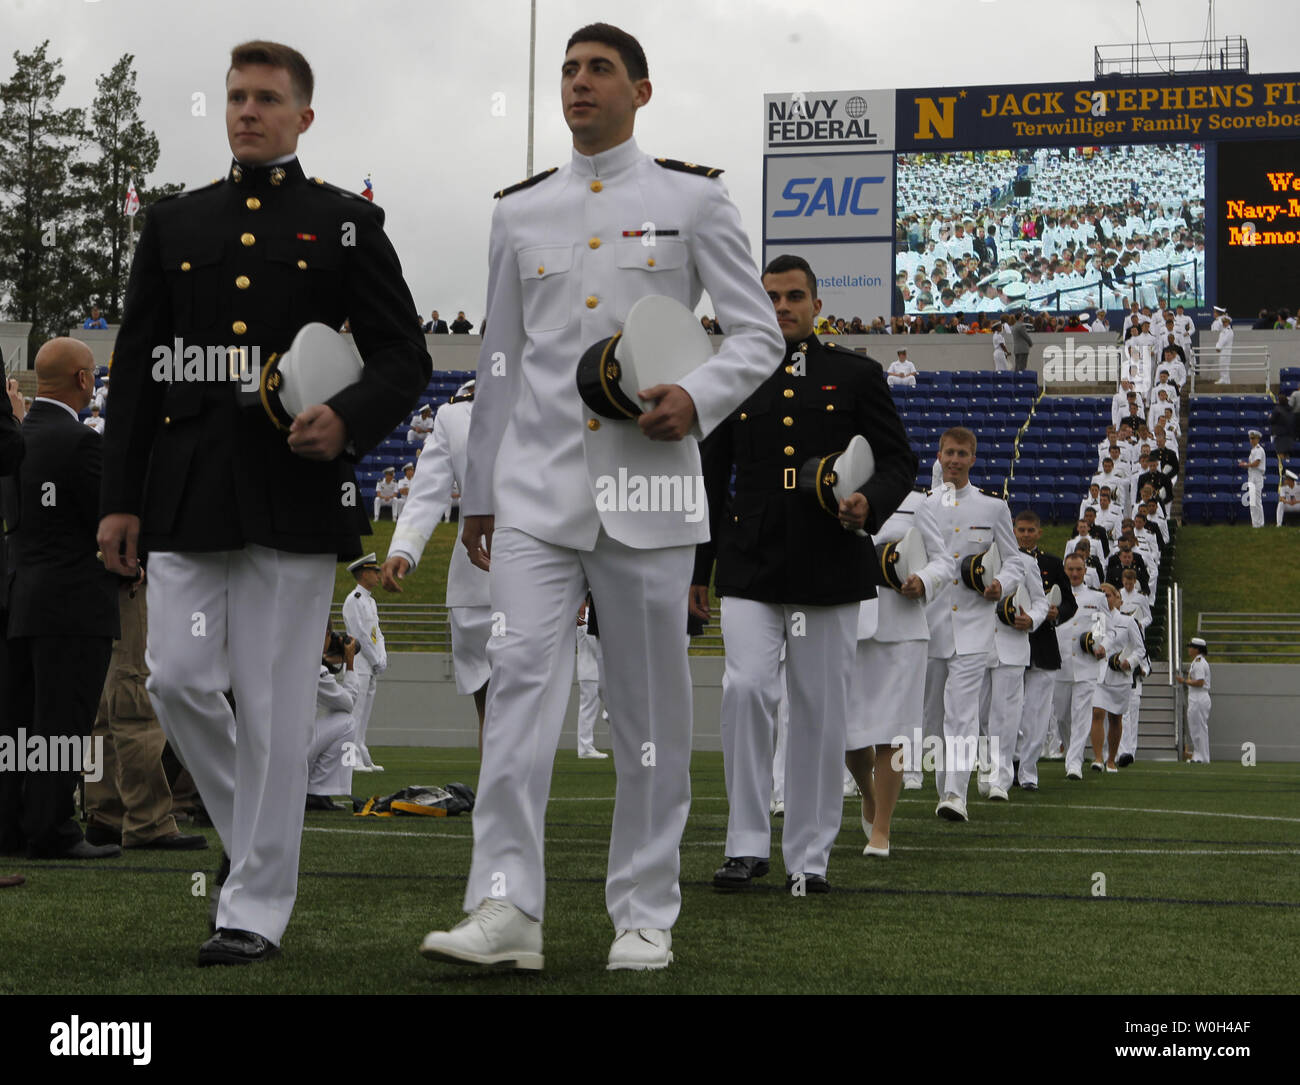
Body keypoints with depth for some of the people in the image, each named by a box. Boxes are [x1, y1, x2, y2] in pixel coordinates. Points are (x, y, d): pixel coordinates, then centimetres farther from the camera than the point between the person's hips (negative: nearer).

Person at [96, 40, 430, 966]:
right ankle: (263, 838, 22)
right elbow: (135, 367, 13)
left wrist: (348, 421, -16)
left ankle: (258, 907, 6)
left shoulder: (348, 223, 6)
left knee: (275, 703, -2)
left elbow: (407, 359, 4)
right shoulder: (174, 223, 15)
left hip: (295, 497, -3)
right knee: (179, 680, -2)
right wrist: (121, 498, 7)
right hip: (188, 496, 3)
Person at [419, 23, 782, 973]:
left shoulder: (694, 201, 6)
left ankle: (645, 918, 10)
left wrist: (699, 397, -15)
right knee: (520, 679, -12)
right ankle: (506, 911, -15)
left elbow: (759, 333, 5)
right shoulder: (519, 213, 14)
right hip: (537, 483, 2)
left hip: (647, 484, -2)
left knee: (650, 704, 2)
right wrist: (478, 492, 17)